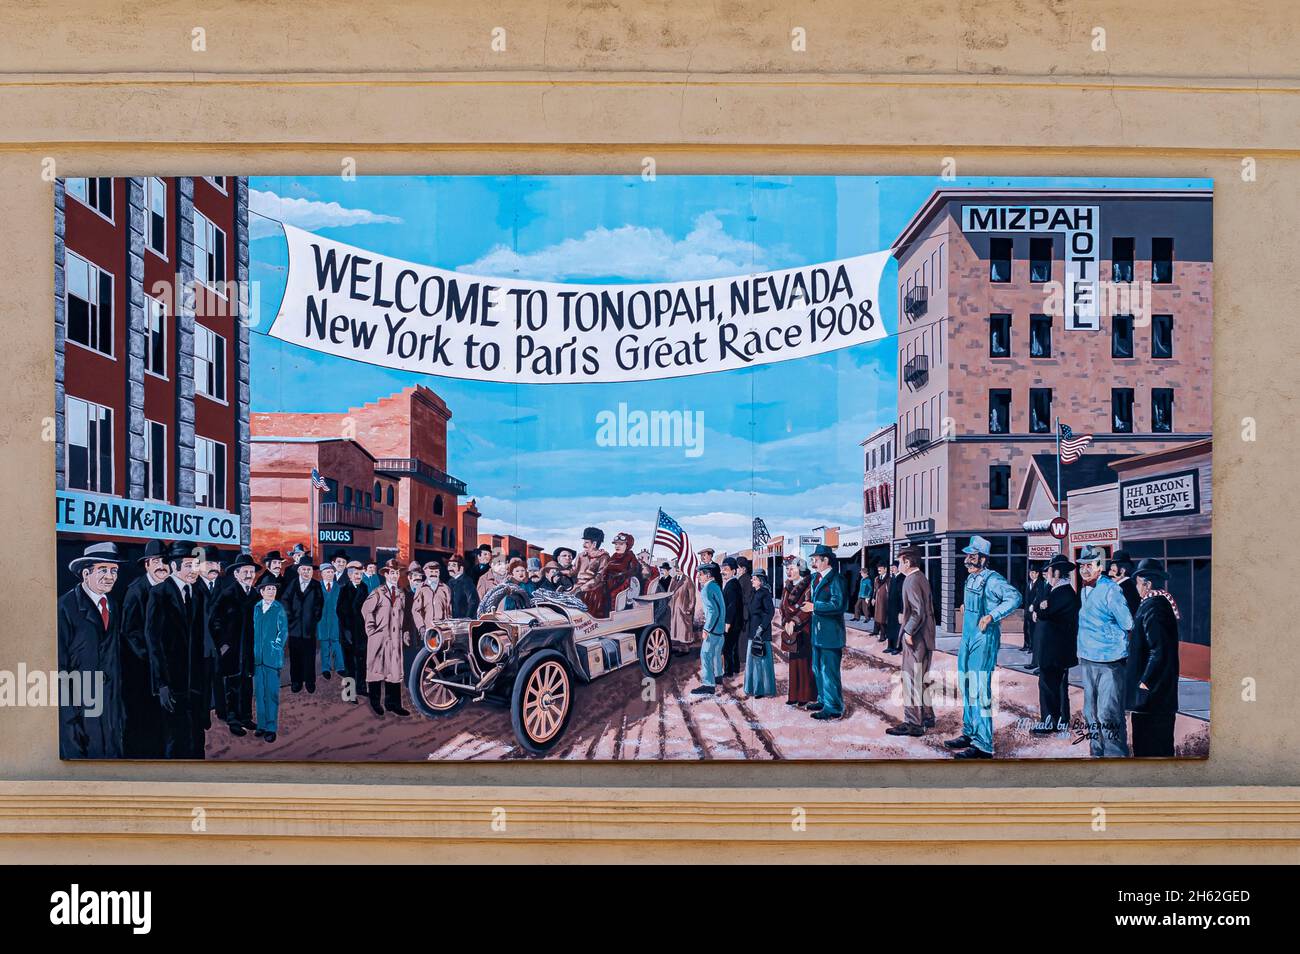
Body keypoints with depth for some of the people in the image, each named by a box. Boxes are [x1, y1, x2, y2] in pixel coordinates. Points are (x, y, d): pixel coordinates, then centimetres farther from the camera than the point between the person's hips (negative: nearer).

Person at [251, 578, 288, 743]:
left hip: (272, 657, -4)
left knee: (272, 693, -3)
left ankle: (271, 728, 1)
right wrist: (253, 652, 9)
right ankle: (261, 725, 18)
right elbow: (252, 630, 14)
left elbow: (283, 631, -3)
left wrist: (276, 647, -11)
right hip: (257, 656, 4)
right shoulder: (256, 608, 9)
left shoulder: (279, 609, -2)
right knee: (259, 692, 9)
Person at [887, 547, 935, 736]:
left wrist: (908, 631, -18)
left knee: (912, 680, -6)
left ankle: (913, 724, -3)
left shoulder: (912, 580, -16)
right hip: (925, 637, 10)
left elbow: (918, 611, -24)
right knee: (921, 679, 19)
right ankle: (926, 716, 28)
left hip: (915, 639, -10)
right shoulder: (922, 578, 14)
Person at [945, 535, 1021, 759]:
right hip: (968, 638, 10)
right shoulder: (971, 578, 13)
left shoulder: (992, 579, -15)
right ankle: (969, 734, 29)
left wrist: (991, 616, -29)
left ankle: (983, 745, -9)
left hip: (984, 639, -10)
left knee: (980, 691, -11)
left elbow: (1015, 598, -27)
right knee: (967, 688, 17)